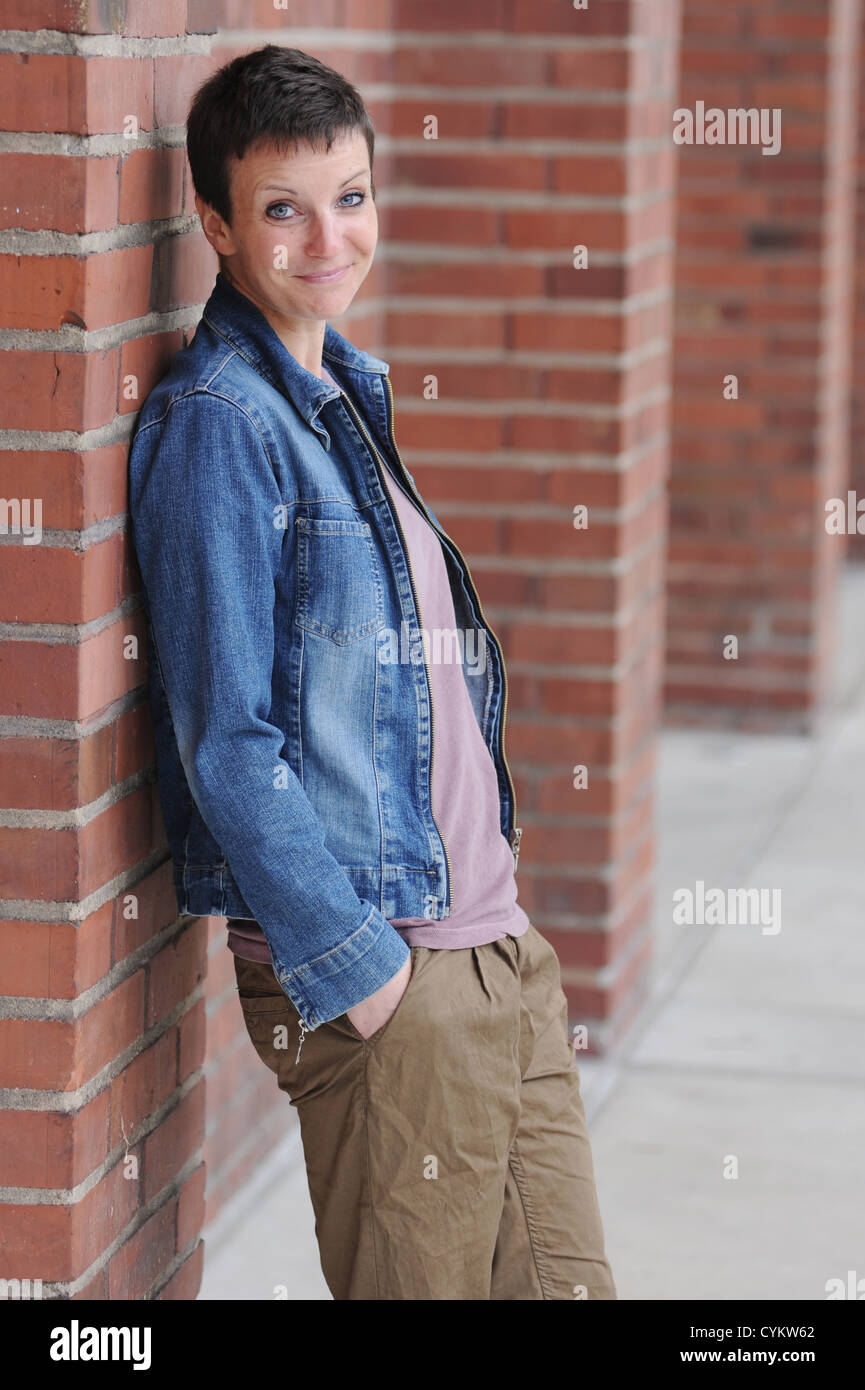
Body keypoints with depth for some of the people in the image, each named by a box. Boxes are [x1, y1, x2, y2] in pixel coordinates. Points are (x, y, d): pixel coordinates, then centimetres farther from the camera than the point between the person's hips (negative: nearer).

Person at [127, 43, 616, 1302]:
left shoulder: (349, 394, 15)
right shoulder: (218, 420, -12)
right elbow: (226, 737, -17)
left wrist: (500, 910, 16)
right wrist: (355, 967, -17)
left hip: (495, 947, 8)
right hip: (378, 977, -8)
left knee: (566, 1283, 11)